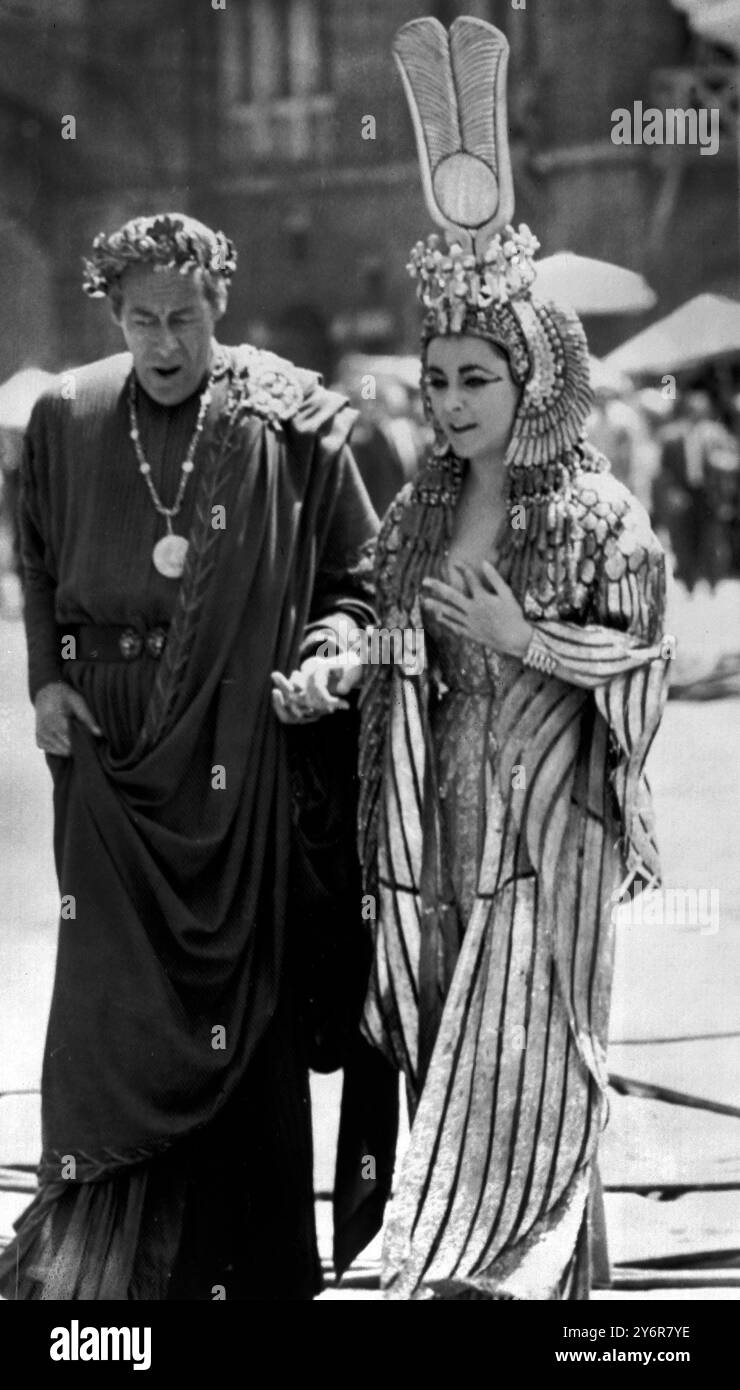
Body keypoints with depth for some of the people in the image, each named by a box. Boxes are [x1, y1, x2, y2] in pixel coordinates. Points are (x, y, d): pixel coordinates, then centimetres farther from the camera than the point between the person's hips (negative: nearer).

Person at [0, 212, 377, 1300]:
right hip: (110, 755, 2)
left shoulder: (289, 428, -4)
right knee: (107, 996, 0)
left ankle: (243, 1261, 11)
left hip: (238, 757, -2)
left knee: (239, 1007, 1)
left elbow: (355, 578, 5)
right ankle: (91, 1242, 7)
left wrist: (326, 656, -13)